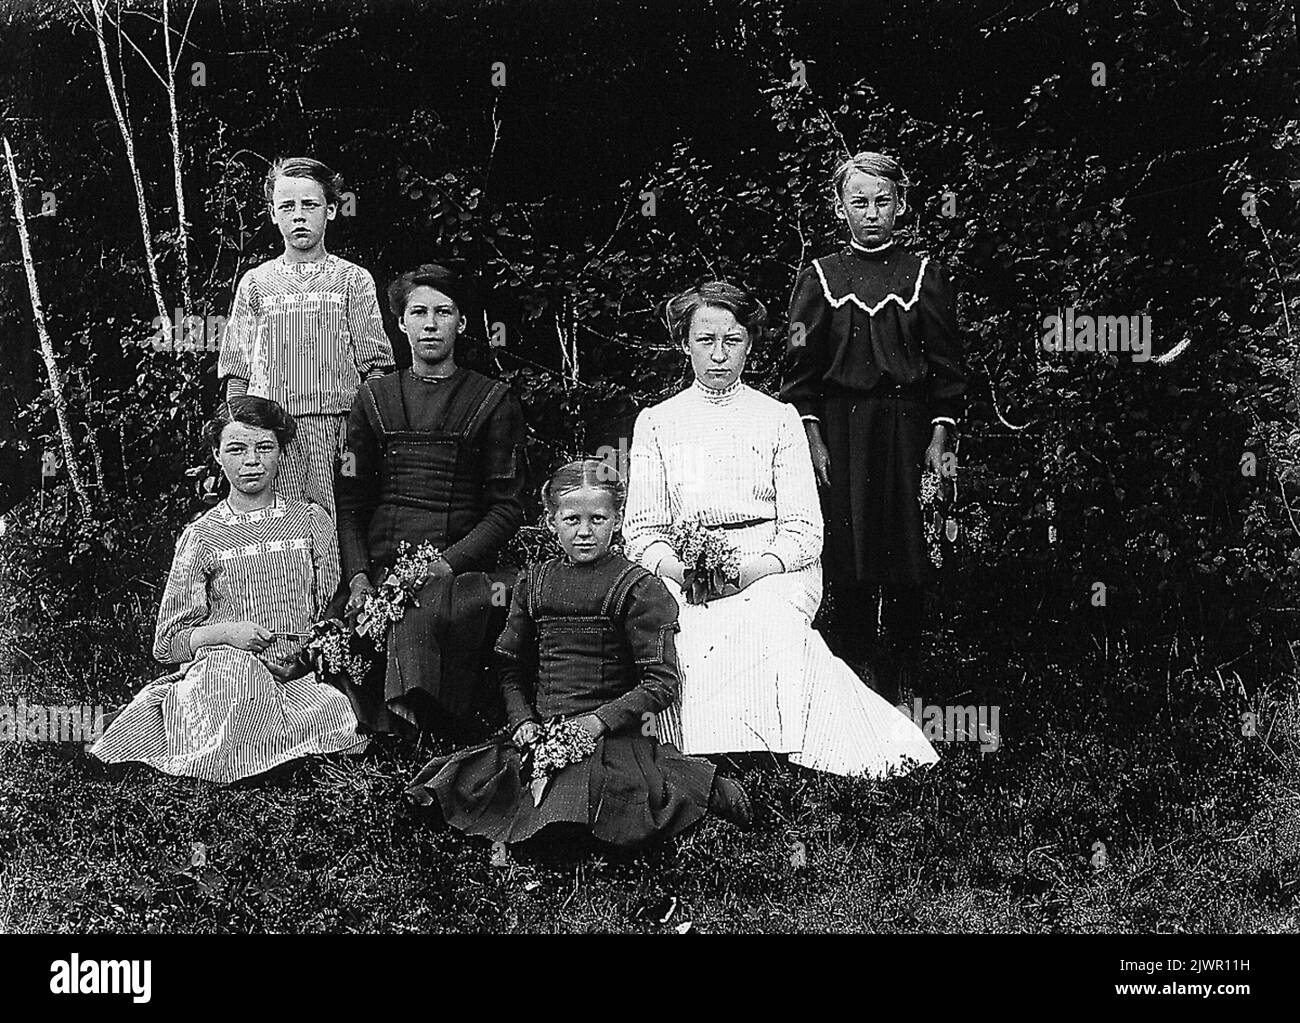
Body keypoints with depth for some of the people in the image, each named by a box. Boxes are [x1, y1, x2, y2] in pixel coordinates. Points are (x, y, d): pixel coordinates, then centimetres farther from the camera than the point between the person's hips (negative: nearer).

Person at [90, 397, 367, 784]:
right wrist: (226, 631, -11)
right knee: (232, 666, -38)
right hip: (218, 667, -1)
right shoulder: (202, 535, 9)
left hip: (299, 675, 1)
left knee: (342, 712, -33)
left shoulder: (311, 520, 13)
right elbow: (168, 644, 8)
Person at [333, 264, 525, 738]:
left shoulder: (493, 401, 9)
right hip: (382, 569, 2)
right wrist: (358, 576, -4)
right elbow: (350, 501, 13)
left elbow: (507, 507, 4)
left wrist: (446, 564, -11)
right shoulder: (374, 399, 17)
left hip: (461, 569, -2)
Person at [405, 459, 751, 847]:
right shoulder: (534, 583, 12)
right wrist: (523, 720, 2)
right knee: (467, 789, -14)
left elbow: (662, 684, -8)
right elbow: (512, 667, 19)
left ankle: (699, 786, -4)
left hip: (614, 733, -4)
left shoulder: (638, 588, -4)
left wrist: (599, 721, -16)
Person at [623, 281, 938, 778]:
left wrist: (749, 569, -16)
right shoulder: (655, 423, 15)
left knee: (760, 623, -34)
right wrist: (682, 570, -14)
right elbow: (643, 531, 8)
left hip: (773, 571, 0)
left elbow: (804, 531, 4)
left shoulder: (779, 418, 12)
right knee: (696, 634, -33)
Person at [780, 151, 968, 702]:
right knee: (848, 562, -2)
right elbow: (800, 372, 5)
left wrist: (939, 438, -3)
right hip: (840, 432, 0)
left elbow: (947, 367, 6)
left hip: (908, 427, 0)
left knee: (906, 565, -2)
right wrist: (812, 439, -5)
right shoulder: (820, 278, 8)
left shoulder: (925, 275, 8)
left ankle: (900, 685, 9)